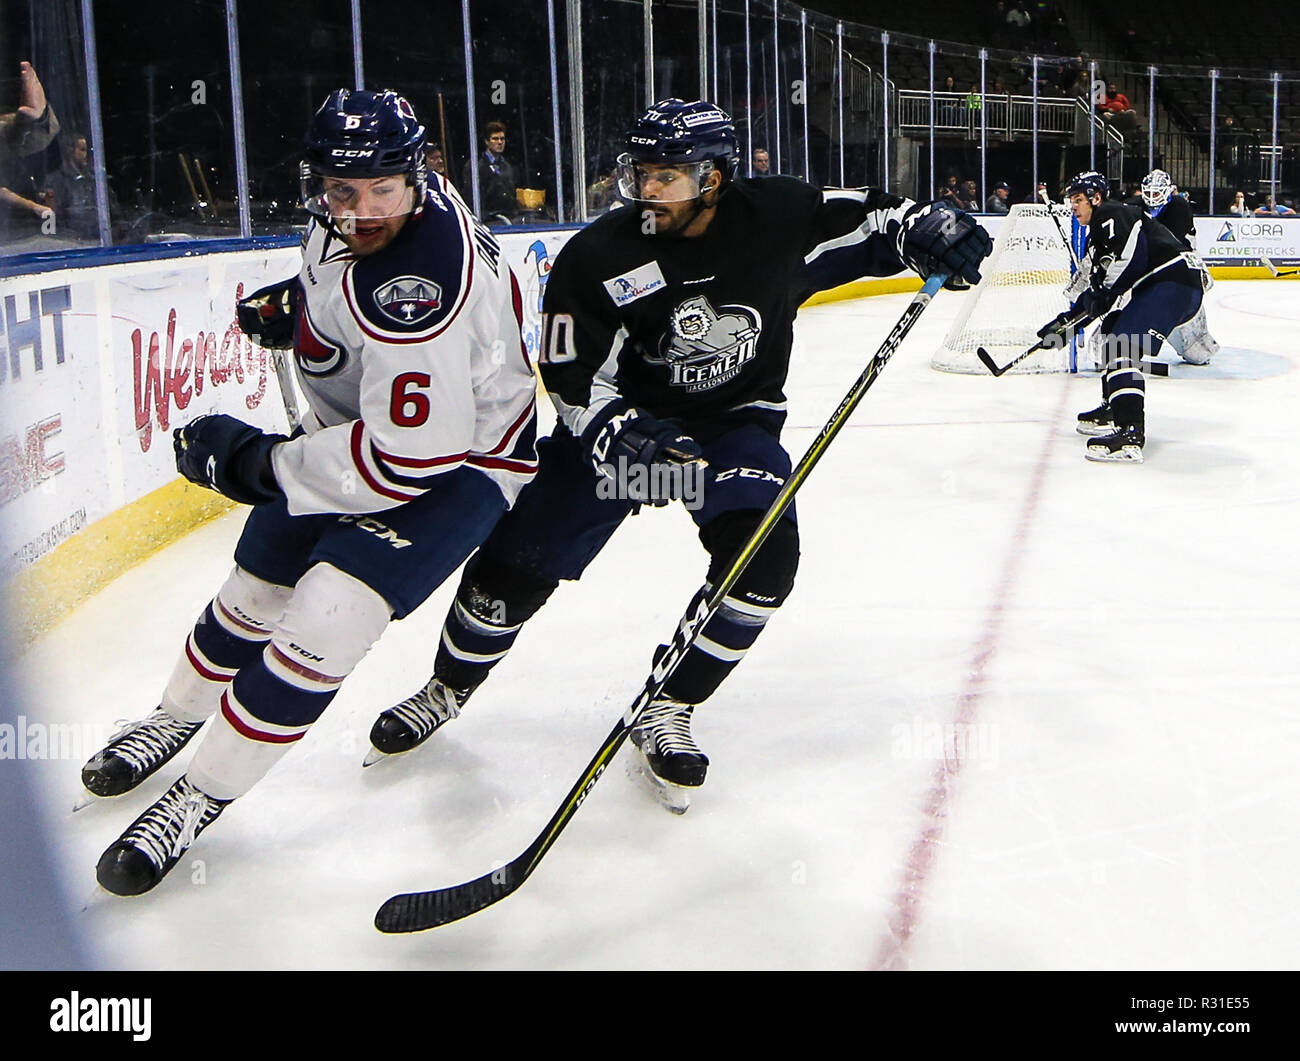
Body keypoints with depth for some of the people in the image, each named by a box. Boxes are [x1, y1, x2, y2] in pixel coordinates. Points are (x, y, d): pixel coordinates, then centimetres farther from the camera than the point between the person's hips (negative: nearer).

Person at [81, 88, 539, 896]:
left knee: (330, 616, -23)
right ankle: (178, 715, 46)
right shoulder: (346, 218, -11)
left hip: (459, 457, -8)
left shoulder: (419, 289, -36)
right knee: (257, 584, 18)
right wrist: (300, 302, 5)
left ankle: (204, 796, -5)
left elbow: (412, 457, -35)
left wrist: (257, 463, -27)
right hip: (354, 427, 9)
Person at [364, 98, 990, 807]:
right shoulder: (597, 257, -18)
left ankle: (668, 715, -3)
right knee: (517, 566, -4)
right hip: (622, 421, -1)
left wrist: (923, 229, -19)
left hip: (736, 419, 1)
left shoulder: (778, 218, -14)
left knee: (764, 556, -24)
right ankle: (449, 689, 26)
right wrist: (629, 439, -33)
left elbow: (868, 218, 1)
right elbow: (575, 381, -17)